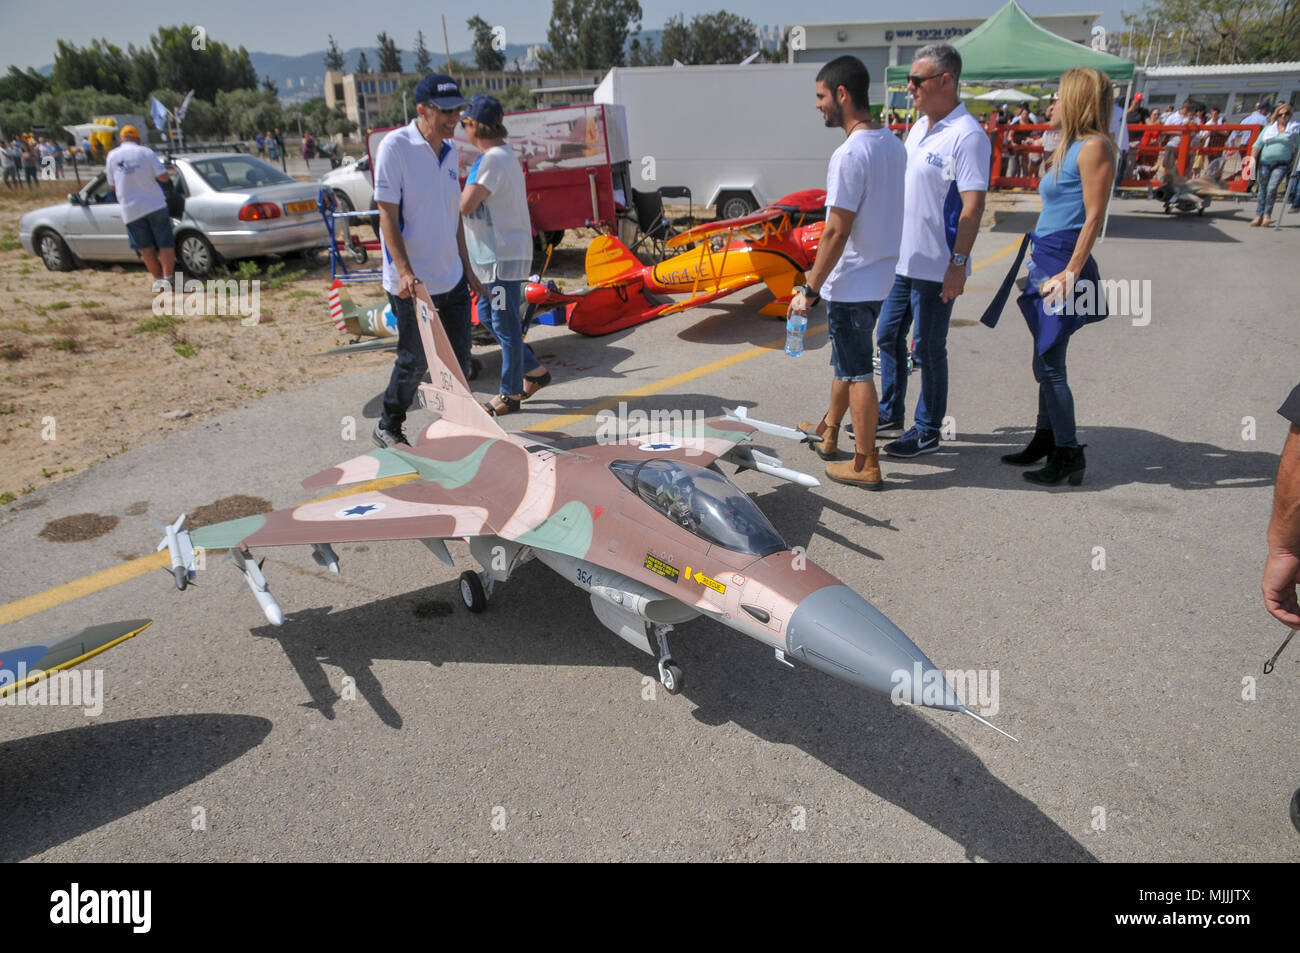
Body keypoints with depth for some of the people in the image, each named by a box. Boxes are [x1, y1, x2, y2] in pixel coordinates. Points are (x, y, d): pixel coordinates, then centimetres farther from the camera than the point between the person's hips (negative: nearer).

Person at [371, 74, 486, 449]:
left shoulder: (451, 150, 10)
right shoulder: (395, 146, -12)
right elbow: (388, 216, -15)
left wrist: (467, 270, 18)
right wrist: (405, 272, -25)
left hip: (452, 278, 7)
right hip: (412, 283, -6)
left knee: (459, 360, 11)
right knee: (414, 361, 3)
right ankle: (388, 428, 25)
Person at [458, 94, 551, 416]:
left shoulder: (494, 159, -18)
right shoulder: (503, 154, 15)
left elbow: (465, 206, -22)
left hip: (504, 254, -11)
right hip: (493, 253, 11)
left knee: (505, 325, -1)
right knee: (488, 315, 18)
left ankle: (510, 394, 10)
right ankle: (533, 370, 26)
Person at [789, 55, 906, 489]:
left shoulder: (849, 155, -21)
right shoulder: (893, 143, 7)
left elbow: (837, 232, -23)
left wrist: (809, 290, -16)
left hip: (850, 283, -9)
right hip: (881, 273, 9)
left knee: (857, 372, 0)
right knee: (846, 359, 22)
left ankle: (866, 465, 9)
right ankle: (827, 432, 38)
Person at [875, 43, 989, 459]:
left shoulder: (967, 136, -16)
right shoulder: (919, 127, 12)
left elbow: (973, 206, -19)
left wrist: (958, 263, -22)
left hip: (935, 266, -9)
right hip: (902, 258, 9)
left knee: (929, 349, 2)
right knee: (889, 335, 16)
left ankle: (927, 432, 15)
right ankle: (890, 415, 31)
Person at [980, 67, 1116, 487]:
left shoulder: (1094, 146, -11)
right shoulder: (1069, 147, 18)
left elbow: (1094, 217, -17)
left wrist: (1071, 273, -20)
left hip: (1063, 263, -10)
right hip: (1046, 260, 10)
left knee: (1049, 364, -6)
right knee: (1046, 360, 15)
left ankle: (1069, 454, 5)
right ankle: (1046, 438, 26)